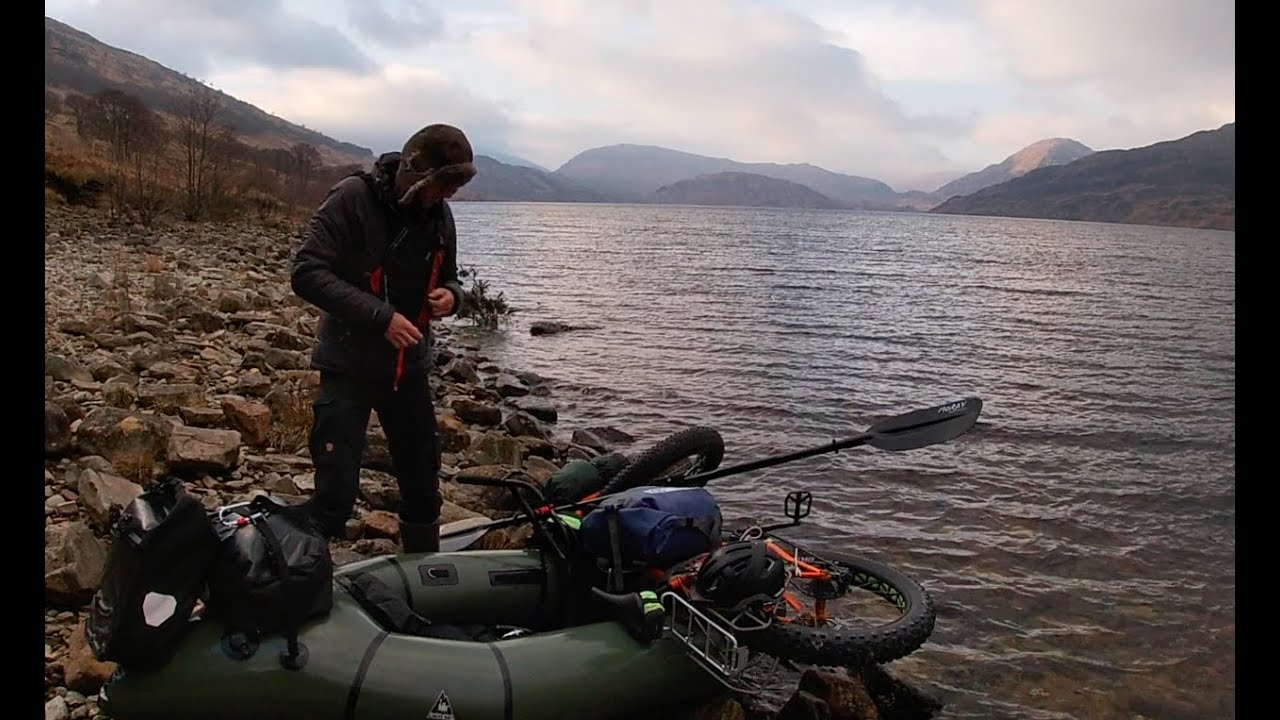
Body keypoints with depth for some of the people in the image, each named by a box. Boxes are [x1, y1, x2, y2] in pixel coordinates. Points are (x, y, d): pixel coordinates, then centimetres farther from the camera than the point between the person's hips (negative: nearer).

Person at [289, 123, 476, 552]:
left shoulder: (438, 214, 4)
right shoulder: (353, 198, -15)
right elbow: (307, 273, -21)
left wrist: (450, 295, -7)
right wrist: (380, 316, -27)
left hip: (410, 365, 6)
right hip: (350, 365, -6)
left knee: (423, 484, 14)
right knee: (337, 491, -10)